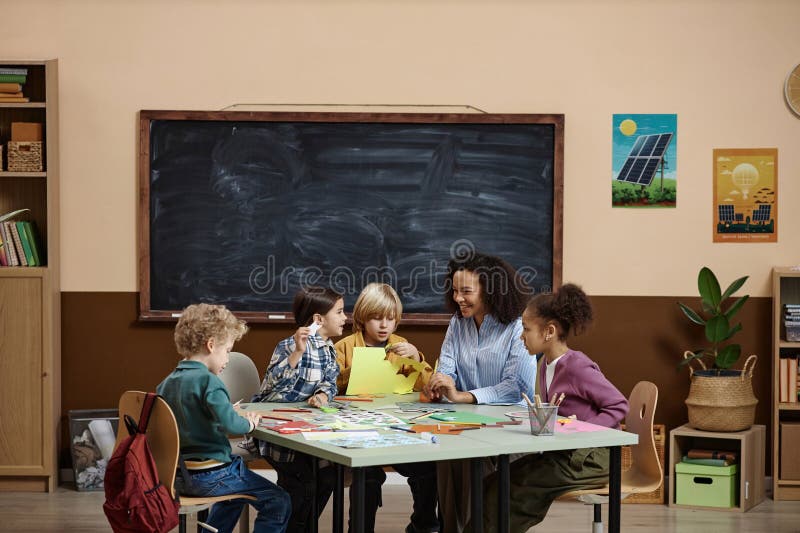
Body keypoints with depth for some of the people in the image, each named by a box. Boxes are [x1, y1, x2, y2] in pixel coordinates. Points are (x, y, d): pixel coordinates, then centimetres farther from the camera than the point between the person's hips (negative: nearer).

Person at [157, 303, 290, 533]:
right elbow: (229, 424, -30)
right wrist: (248, 423, -10)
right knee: (278, 502, -2)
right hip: (209, 475, -9)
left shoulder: (166, 383, 7)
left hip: (178, 476, 9)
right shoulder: (207, 380, -19)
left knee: (234, 495, 36)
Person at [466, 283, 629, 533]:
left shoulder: (578, 368, -17)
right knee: (491, 485, -5)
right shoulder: (547, 366, 9)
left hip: (587, 460, -8)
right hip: (560, 454, 8)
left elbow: (618, 405, -17)